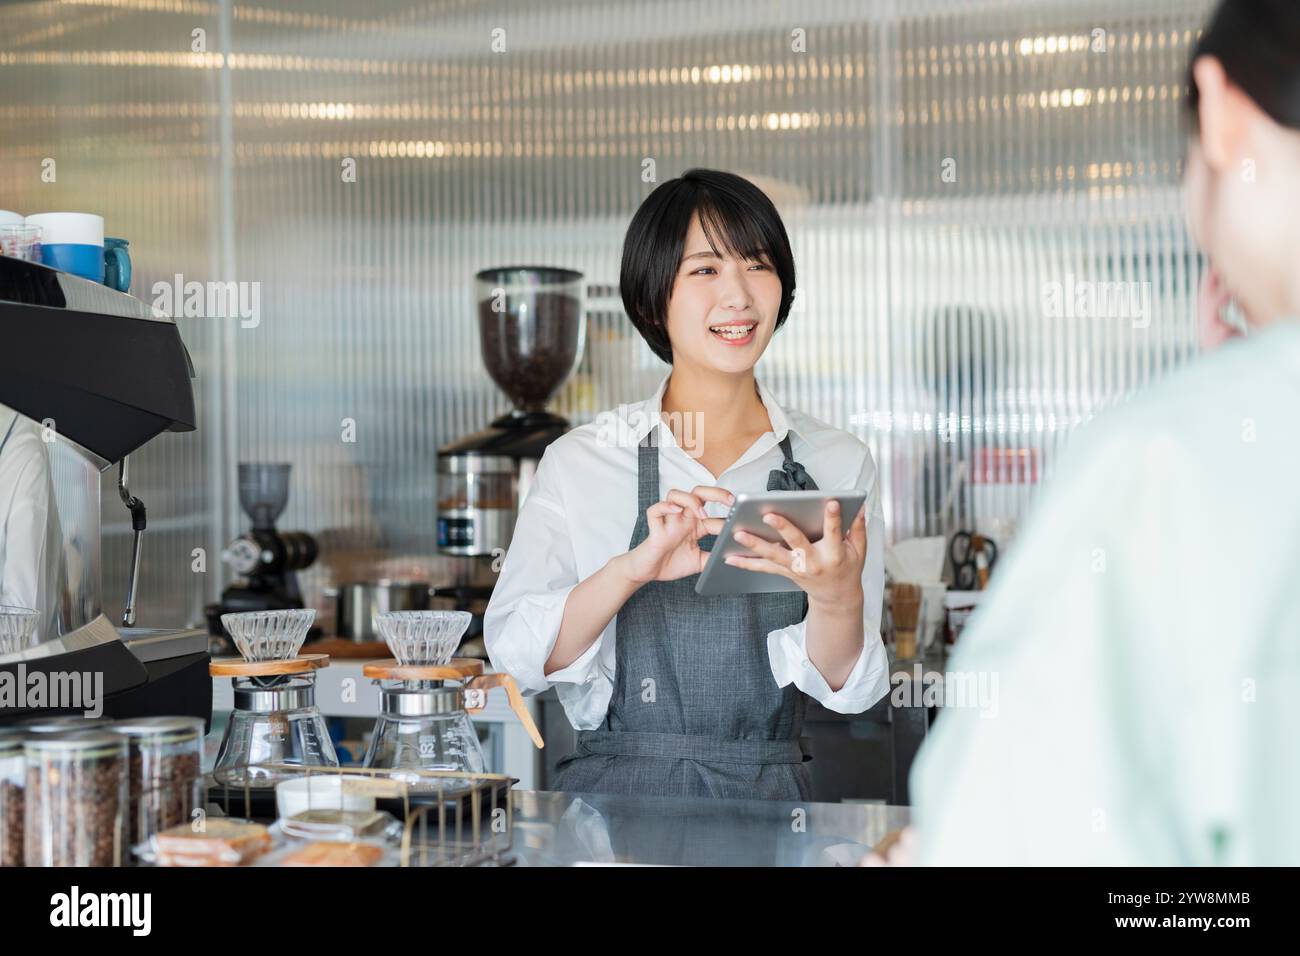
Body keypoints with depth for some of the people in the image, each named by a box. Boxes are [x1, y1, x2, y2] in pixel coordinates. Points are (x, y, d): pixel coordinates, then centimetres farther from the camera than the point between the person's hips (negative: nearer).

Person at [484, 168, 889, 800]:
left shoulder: (837, 463, 7)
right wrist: (632, 570, -22)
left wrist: (837, 597, -19)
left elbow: (845, 688, 2)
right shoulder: (580, 461, 5)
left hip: (771, 799, 1)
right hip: (617, 795, -1)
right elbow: (515, 653, -6)